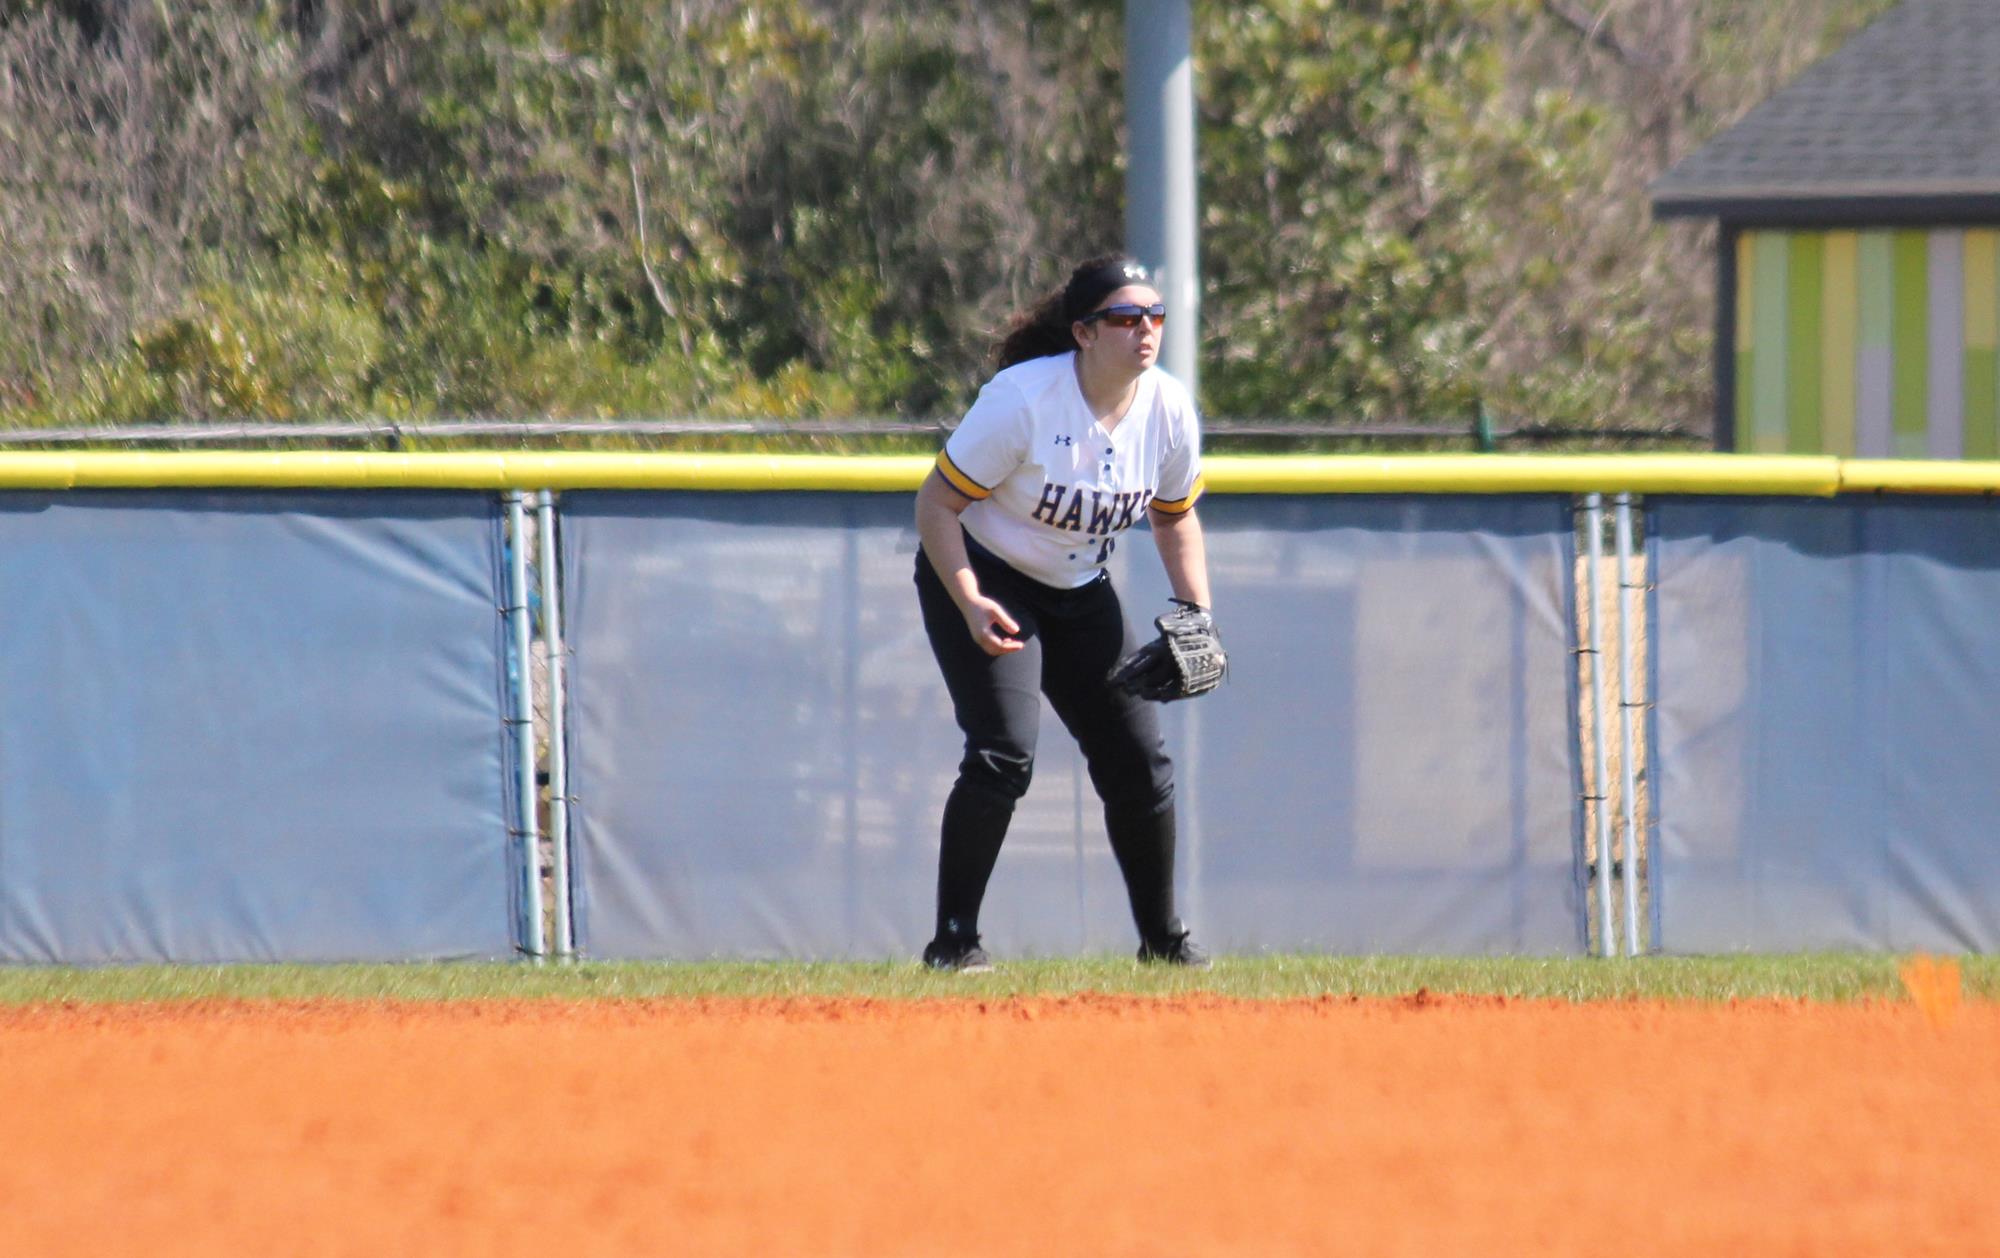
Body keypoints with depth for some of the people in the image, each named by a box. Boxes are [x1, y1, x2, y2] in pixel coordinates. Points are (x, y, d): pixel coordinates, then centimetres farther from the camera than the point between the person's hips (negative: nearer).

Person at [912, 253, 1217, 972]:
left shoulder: (1169, 408, -9)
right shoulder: (1023, 398, -26)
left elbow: (1174, 514, 9)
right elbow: (936, 502, -21)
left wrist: (1197, 615, -4)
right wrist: (969, 603, -33)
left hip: (1080, 592, 6)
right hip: (982, 580, -6)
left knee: (1139, 762, 2)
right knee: (1005, 752, -21)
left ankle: (1163, 939, 19)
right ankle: (953, 940, -11)